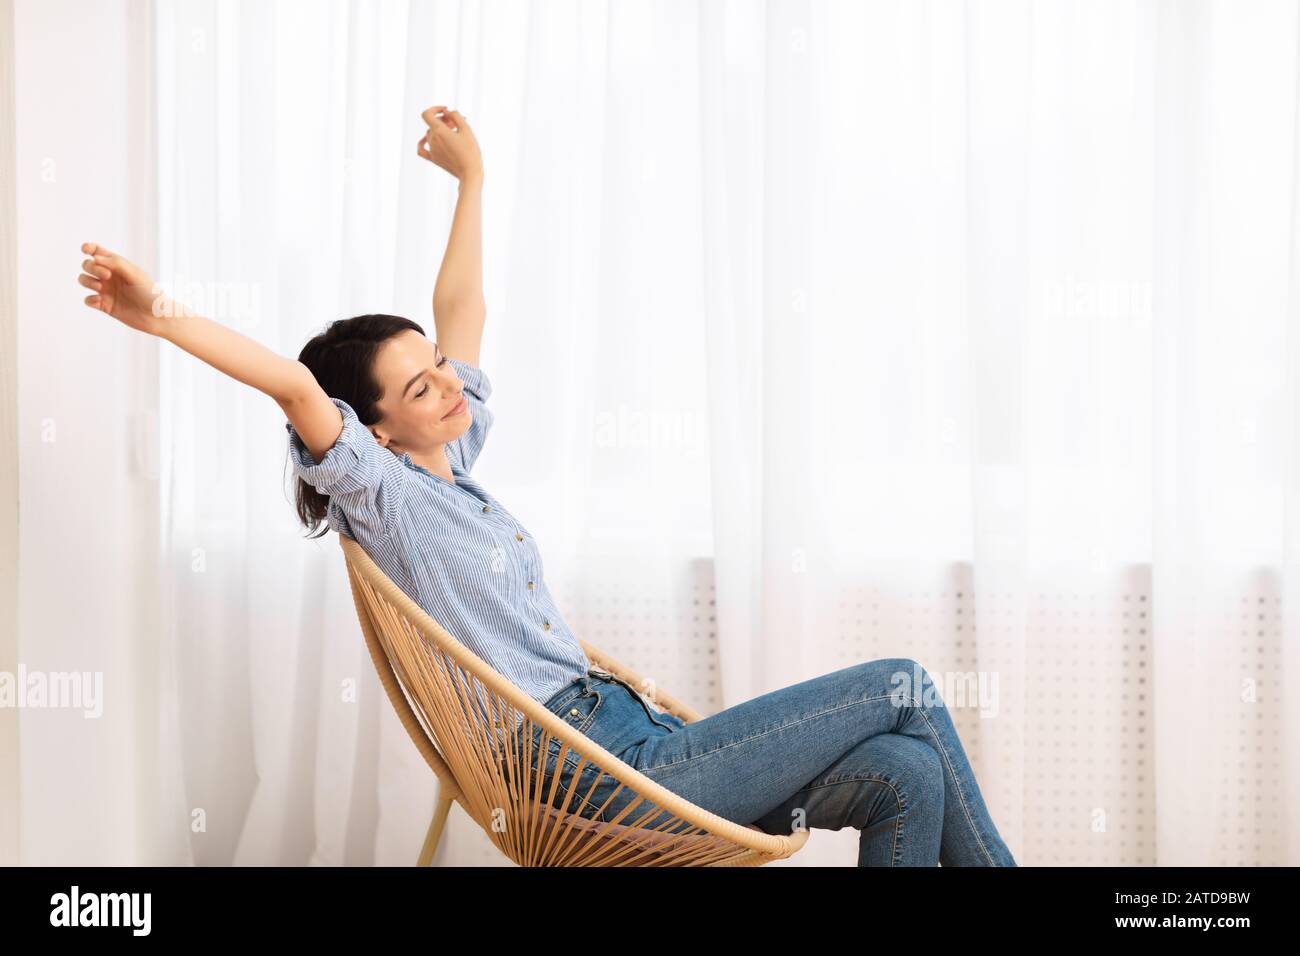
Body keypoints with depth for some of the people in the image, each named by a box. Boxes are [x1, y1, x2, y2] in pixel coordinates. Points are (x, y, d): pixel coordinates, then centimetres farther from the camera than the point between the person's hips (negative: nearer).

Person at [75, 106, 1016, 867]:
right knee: (901, 688, -6)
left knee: (905, 776, -6)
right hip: (607, 772, -9)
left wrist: (472, 178, 28)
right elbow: (298, 386, -25)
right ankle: (991, 861, 13)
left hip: (635, 733, 9)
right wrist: (161, 315, -36)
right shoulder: (384, 493, -8)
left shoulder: (451, 465, 14)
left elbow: (460, 308, 22)